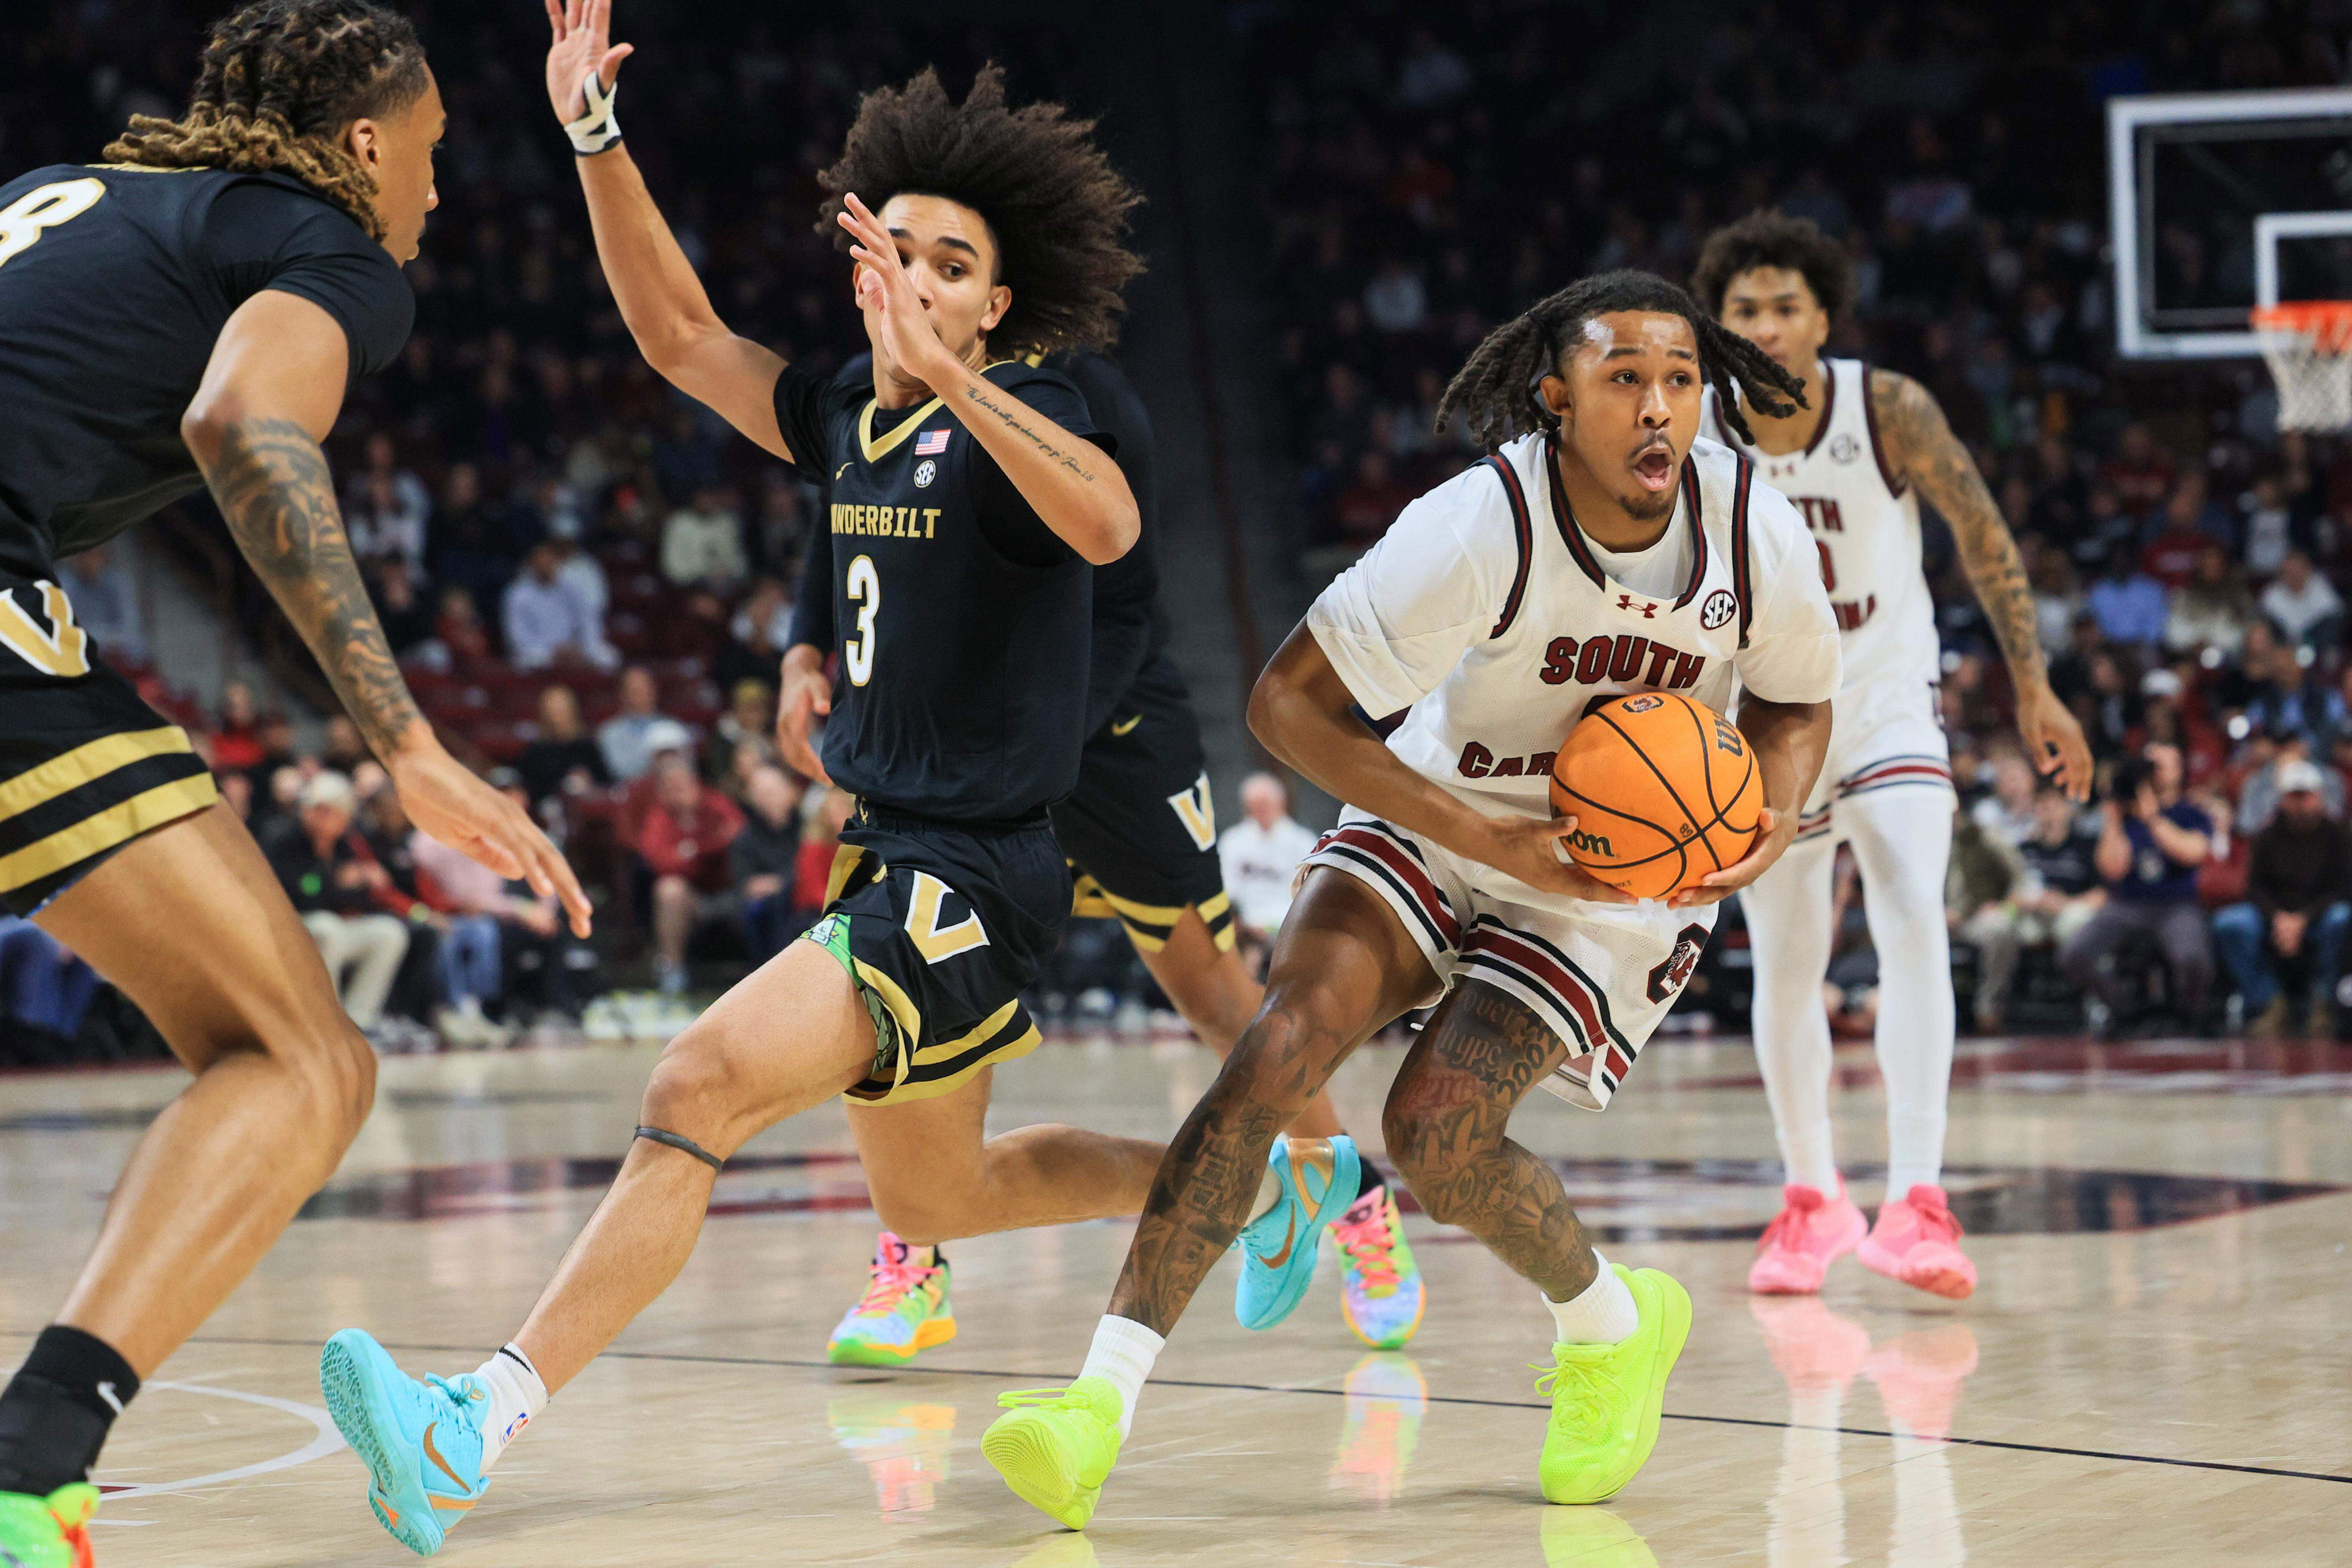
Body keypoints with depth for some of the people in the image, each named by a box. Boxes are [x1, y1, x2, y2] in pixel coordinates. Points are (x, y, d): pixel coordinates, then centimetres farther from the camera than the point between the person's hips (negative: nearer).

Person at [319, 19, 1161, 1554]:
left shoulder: (1019, 419, -13)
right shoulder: (851, 421, 9)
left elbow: (1106, 523, -35)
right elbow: (679, 333, 16)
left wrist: (952, 374, -45)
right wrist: (596, 138, 6)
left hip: (970, 884, -10)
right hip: (887, 856, 10)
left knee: (701, 1087, -24)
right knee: (935, 1203, 25)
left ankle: (477, 1430, -31)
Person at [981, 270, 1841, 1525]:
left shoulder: (1755, 531, -18)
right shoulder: (1481, 532, -27)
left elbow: (1796, 704, 3)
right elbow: (1286, 700, -23)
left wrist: (1770, 817, -20)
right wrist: (1492, 841, -28)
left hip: (1627, 863, 0)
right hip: (1443, 821, 0)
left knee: (1435, 1132, -19)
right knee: (1281, 1046, -23)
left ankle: (1613, 1326, 12)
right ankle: (1104, 1394, -19)